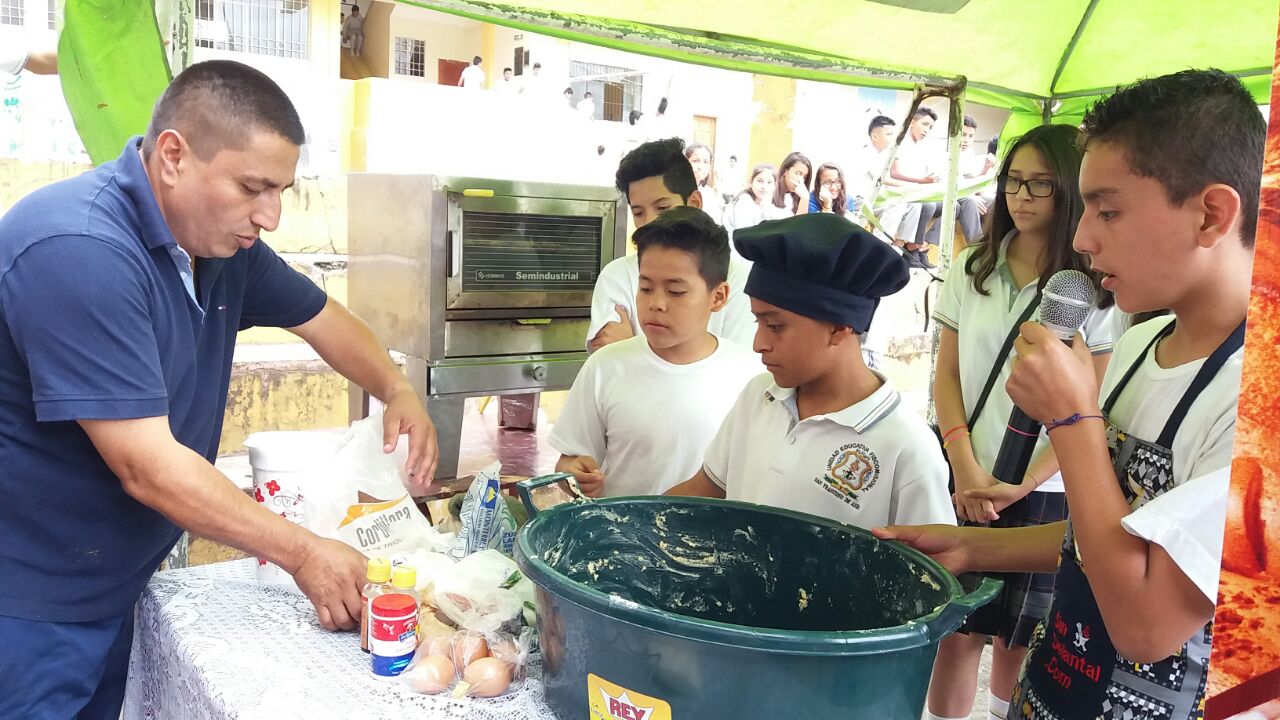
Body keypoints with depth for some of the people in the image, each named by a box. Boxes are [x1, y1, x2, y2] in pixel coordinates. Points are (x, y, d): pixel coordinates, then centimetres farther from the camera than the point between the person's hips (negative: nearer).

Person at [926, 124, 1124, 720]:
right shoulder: (972, 269, 4)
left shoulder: (1099, 289, -4)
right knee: (955, 631, 6)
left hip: (1045, 492, -2)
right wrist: (966, 468, -8)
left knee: (1016, 640, 10)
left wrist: (1023, 484, -14)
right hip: (966, 481, 2)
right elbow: (946, 374, 4)